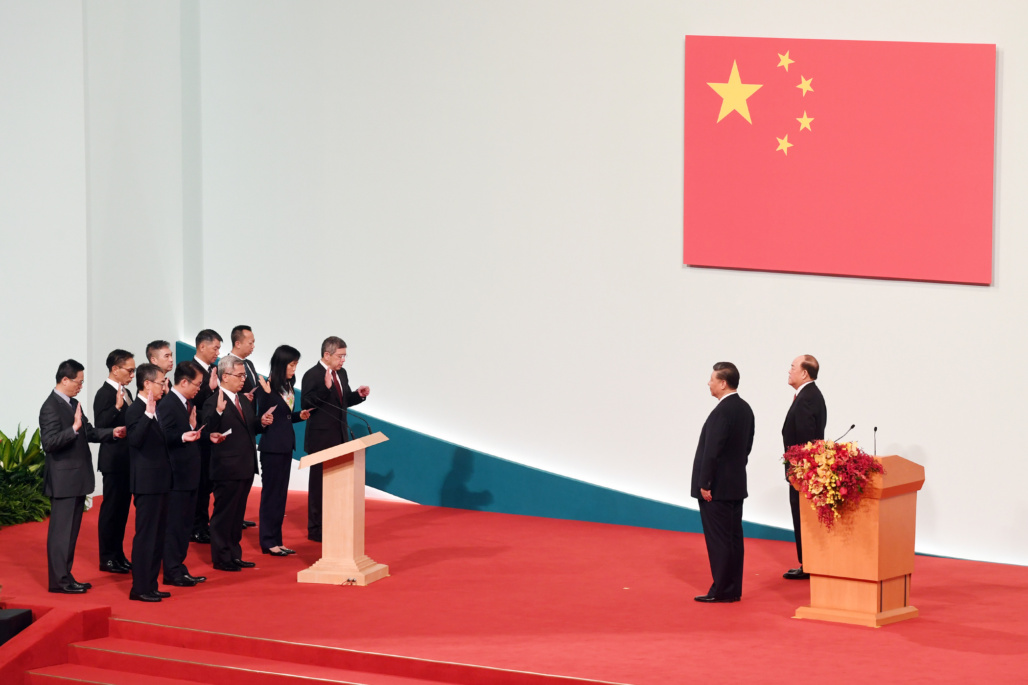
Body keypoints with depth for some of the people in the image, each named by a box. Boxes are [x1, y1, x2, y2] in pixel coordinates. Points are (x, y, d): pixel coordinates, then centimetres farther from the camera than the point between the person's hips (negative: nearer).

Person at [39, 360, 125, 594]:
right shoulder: (51, 407, -16)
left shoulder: (73, 404, 13)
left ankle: (65, 576, 20)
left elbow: (88, 433, 22)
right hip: (63, 479, -10)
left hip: (77, 478, 10)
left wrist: (112, 433, 8)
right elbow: (50, 442, -24)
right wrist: (74, 428, -34)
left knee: (70, 530, 14)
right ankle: (59, 580, -2)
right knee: (61, 530, -5)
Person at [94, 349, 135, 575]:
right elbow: (100, 425, -25)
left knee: (122, 508, 14)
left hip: (127, 460, 9)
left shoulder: (126, 393, 12)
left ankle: (118, 555, 22)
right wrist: (117, 406, -34)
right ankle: (107, 559, 3)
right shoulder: (105, 394, -15)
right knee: (111, 508, -2)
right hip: (114, 460, -9)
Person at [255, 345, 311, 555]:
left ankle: (276, 540, 17)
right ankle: (268, 541, 4)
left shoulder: (288, 386, 8)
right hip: (272, 446, -8)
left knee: (281, 493, 11)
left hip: (286, 445, 8)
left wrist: (300, 415, -2)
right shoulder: (267, 387, -14)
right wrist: (266, 393, -30)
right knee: (271, 492, -2)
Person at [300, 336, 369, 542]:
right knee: (319, 484, 0)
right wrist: (325, 387, -35)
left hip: (340, 438, 8)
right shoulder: (312, 375, -15)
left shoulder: (341, 373, 10)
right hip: (321, 440, -8)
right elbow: (306, 404, -25)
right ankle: (315, 529, 7)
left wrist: (358, 394, 0)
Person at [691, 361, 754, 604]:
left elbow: (712, 450, -21)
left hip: (716, 488, -9)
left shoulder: (722, 412, -19)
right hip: (736, 485, 9)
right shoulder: (744, 408, 10)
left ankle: (721, 590, -1)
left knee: (718, 540, -4)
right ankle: (733, 590, 16)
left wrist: (705, 484, -16)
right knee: (733, 537, 11)